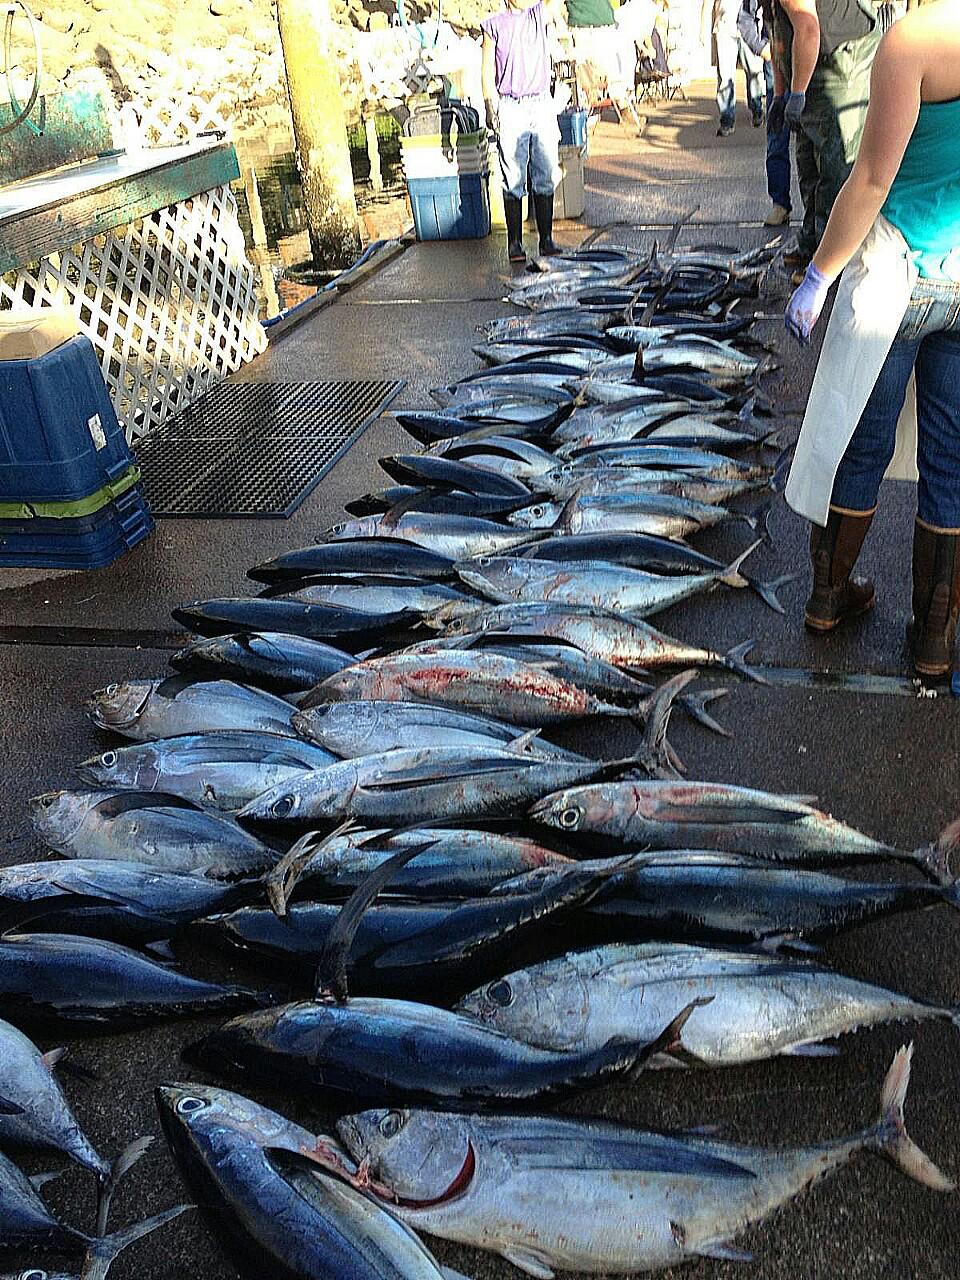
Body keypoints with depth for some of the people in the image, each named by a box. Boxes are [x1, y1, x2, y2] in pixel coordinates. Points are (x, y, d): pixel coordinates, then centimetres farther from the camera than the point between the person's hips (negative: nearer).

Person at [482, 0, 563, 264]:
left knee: (546, 177, 1)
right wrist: (491, 105, -7)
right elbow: (487, 71, 4)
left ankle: (546, 240, 7)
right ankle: (514, 242, 3)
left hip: (542, 106, 2)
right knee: (513, 179, -2)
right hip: (510, 108, -2)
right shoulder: (495, 24, 6)